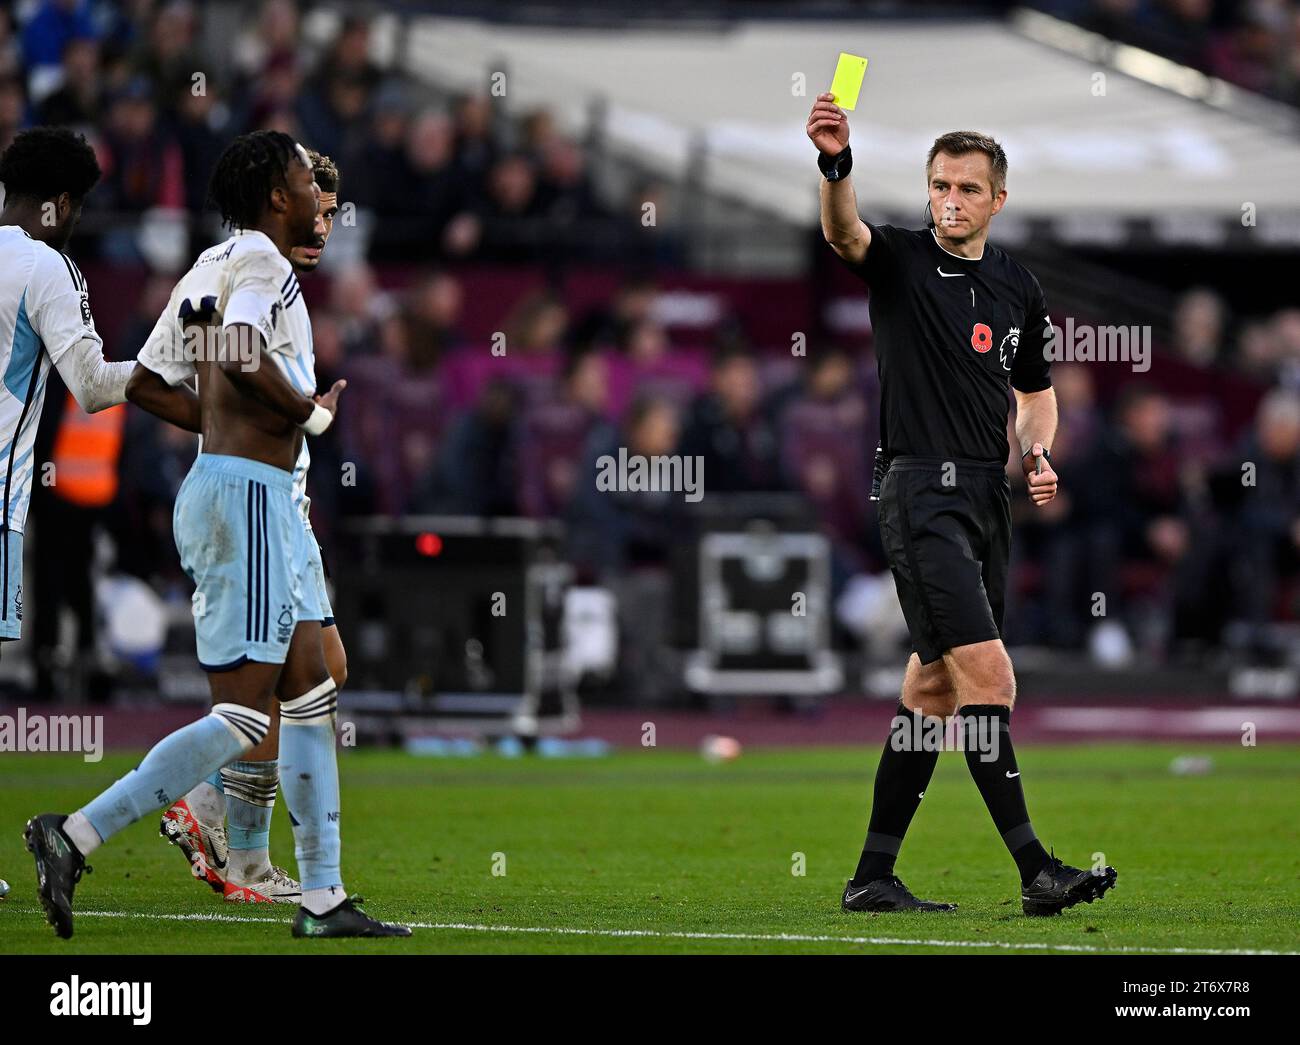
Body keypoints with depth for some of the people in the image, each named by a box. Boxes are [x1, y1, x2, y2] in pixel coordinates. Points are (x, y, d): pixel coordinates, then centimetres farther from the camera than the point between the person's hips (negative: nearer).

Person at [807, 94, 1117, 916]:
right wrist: (837, 162, -47)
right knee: (988, 677, -15)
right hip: (924, 492, -7)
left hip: (990, 498, 7)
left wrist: (1039, 453, 4)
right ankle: (1034, 870, -16)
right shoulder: (900, 261, -3)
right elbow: (844, 232, -26)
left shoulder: (1018, 286, 13)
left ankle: (874, 876, 15)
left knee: (936, 690, 9)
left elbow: (1037, 389, 25)